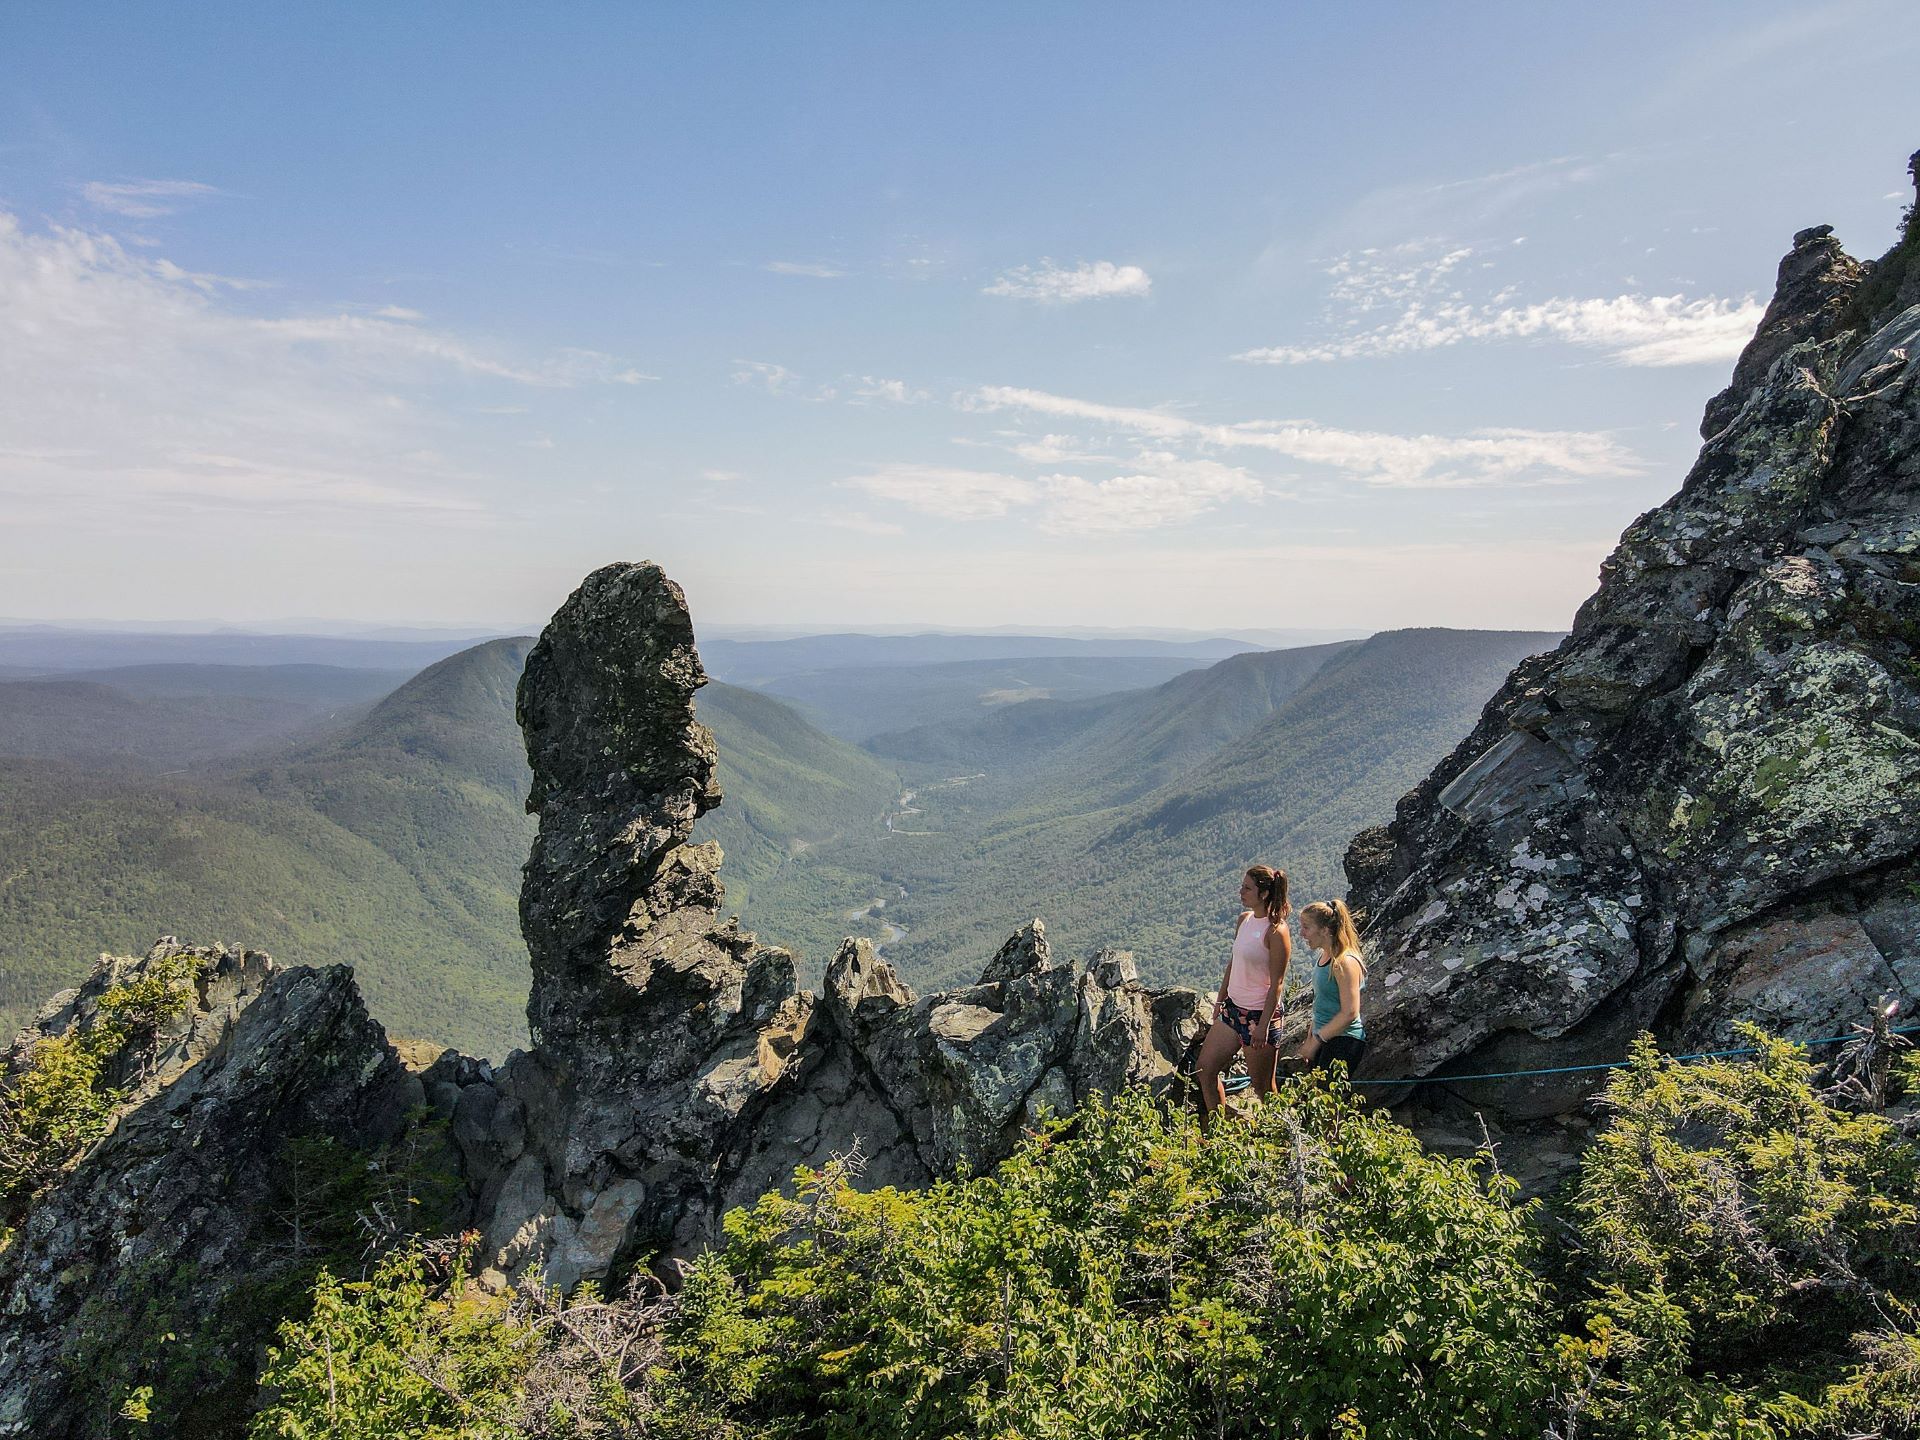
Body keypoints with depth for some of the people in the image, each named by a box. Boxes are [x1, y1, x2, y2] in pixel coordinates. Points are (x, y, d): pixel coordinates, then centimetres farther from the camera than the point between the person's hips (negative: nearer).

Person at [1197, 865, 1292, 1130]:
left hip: (1260, 1014, -8)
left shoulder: (1276, 932, -19)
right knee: (1205, 1070, 11)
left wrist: (1264, 1025, -19)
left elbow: (1277, 983, -18)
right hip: (1233, 1008, 9)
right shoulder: (1244, 919, 5)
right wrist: (1220, 1000, 17)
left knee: (1263, 1089, 5)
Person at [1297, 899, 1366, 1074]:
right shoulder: (1324, 957, 9)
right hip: (1324, 1038, 9)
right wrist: (1310, 1036, 20)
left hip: (1343, 1041, -9)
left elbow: (1349, 1013, -21)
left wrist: (1316, 1040, -17)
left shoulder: (1345, 963, -19)